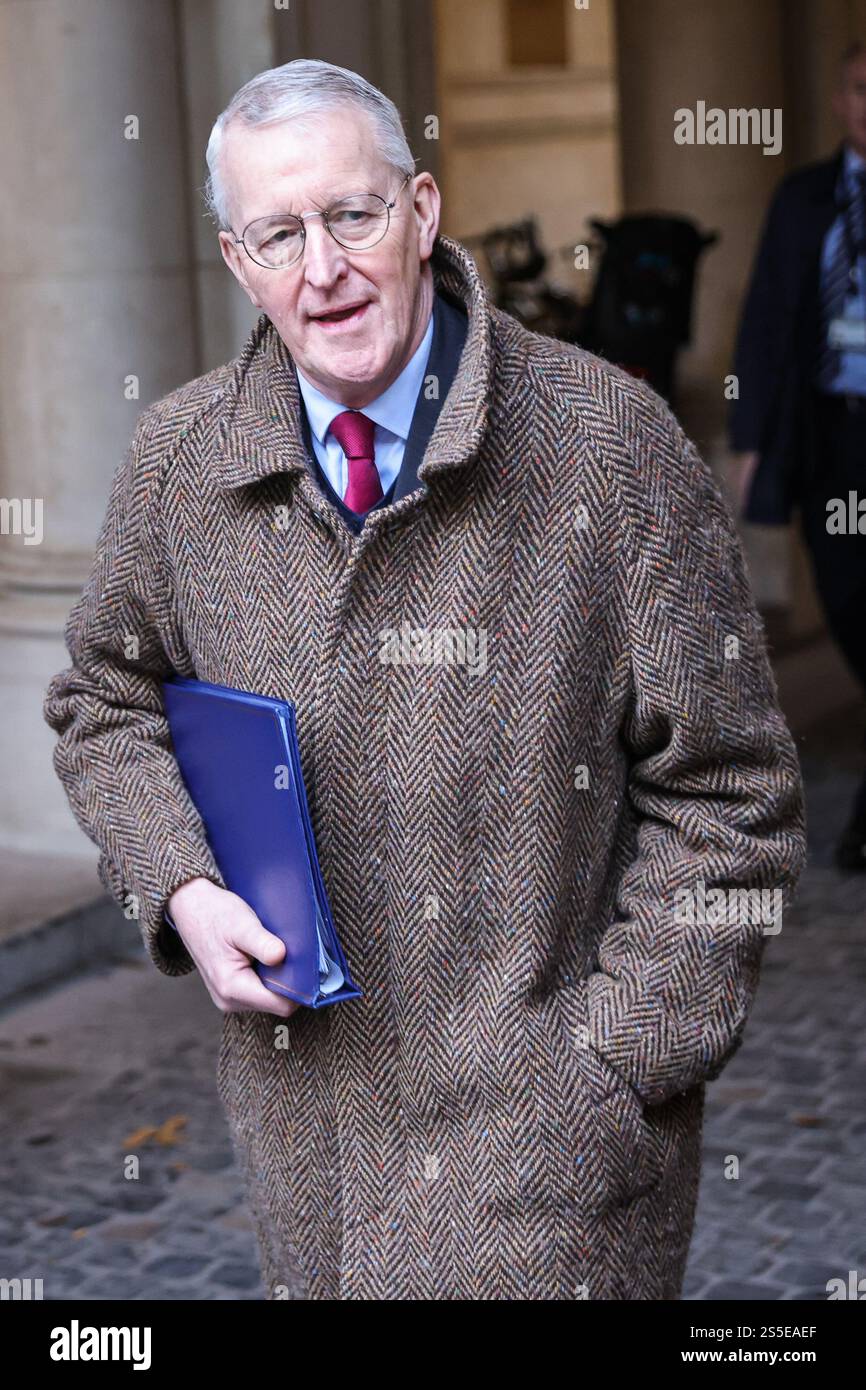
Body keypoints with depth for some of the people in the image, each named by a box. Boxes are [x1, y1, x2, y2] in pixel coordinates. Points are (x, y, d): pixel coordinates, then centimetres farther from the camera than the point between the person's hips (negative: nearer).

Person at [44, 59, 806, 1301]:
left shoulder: (606, 440, -12)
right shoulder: (182, 455, -1)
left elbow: (723, 793, -8)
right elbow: (107, 698, 15)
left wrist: (612, 1060, -11)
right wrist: (182, 888, -3)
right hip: (297, 1084, 4)